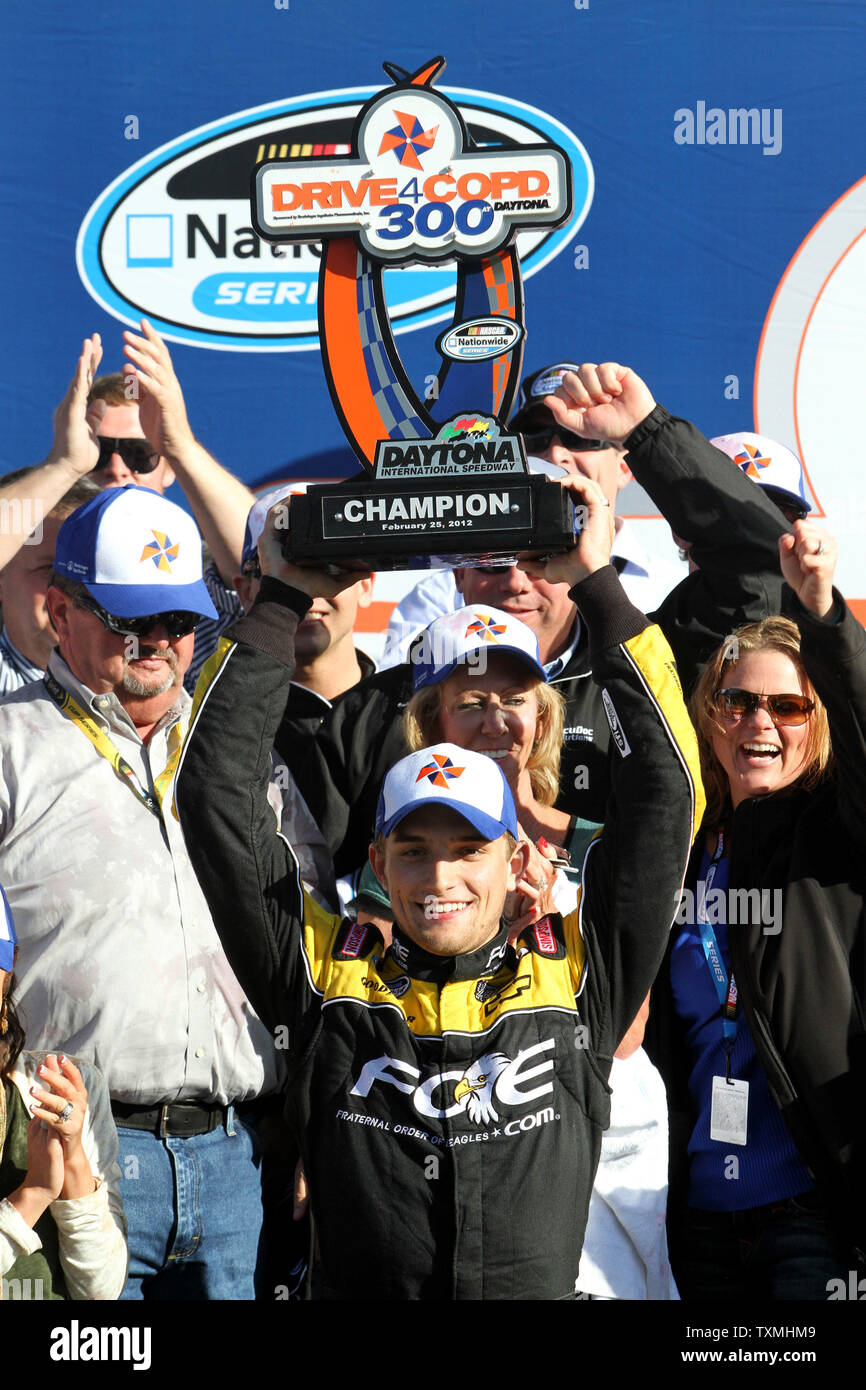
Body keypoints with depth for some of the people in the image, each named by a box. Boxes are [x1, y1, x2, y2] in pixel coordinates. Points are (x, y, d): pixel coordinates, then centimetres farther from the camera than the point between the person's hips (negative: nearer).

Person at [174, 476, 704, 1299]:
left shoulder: (576, 975, 9)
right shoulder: (326, 976, 9)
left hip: (544, 1290, -1)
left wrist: (598, 586, 6)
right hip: (358, 1292, 1)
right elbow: (217, 793, 8)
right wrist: (281, 600, 8)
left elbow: (664, 791, 7)